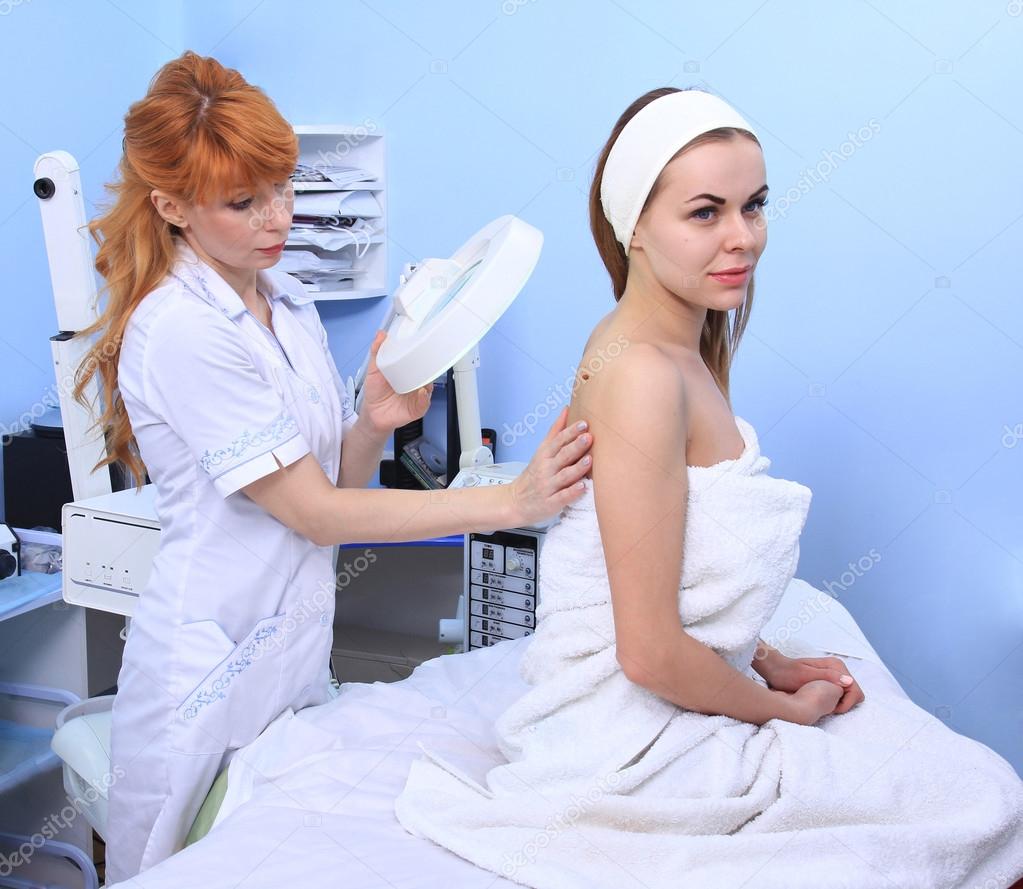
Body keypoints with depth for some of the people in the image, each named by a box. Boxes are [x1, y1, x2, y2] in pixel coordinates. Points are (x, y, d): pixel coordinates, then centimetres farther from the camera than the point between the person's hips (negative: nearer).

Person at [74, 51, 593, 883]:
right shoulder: (180, 332, -19)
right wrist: (510, 502, -24)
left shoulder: (289, 303, 5)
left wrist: (375, 424, -13)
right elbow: (313, 511, -20)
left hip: (297, 648, 7)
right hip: (215, 664, -7)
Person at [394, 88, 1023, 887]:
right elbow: (651, 654, -25)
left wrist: (768, 665, 5)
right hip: (640, 732, -9)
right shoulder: (644, 376, -26)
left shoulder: (686, 348, 4)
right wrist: (783, 709, -9)